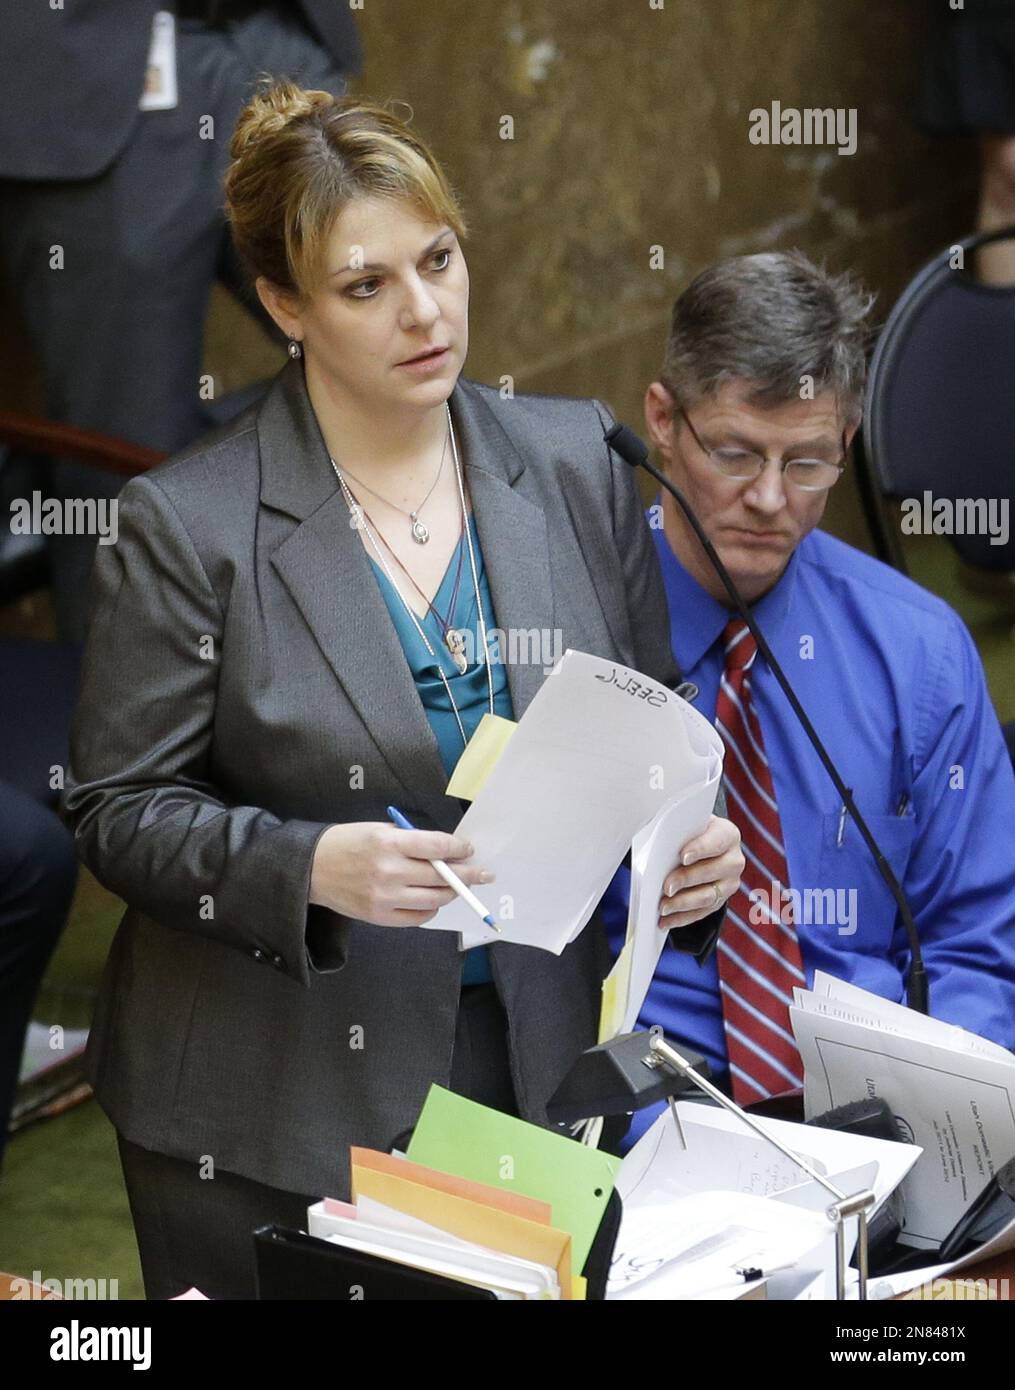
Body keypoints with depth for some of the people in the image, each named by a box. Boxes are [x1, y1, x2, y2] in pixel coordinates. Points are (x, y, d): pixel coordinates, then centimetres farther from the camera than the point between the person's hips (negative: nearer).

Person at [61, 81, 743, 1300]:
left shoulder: (574, 465, 3)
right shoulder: (189, 524, -9)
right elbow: (119, 811, -7)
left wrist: (689, 845, -9)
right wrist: (314, 868, -24)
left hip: (532, 1063, 3)